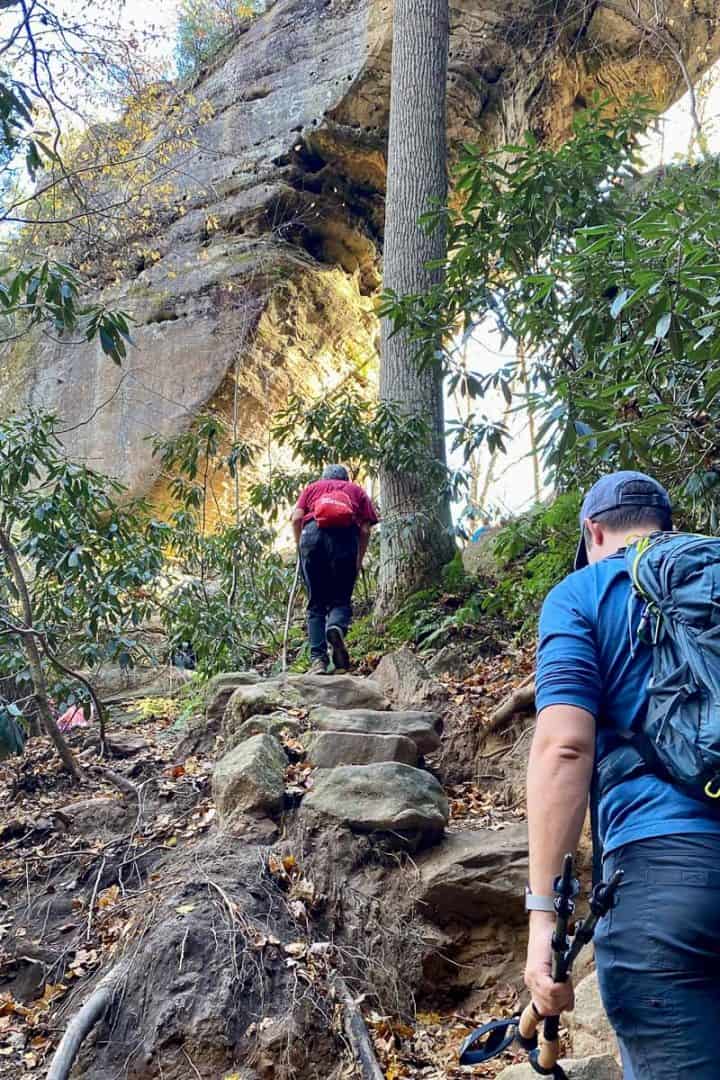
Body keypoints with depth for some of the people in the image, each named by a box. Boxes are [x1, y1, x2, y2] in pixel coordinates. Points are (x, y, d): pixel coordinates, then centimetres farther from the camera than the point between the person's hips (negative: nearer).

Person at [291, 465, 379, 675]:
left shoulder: (312, 487, 29)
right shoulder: (357, 491, 28)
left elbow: (296, 518, 12)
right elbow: (365, 529, 13)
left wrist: (300, 547, 22)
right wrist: (359, 561, 17)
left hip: (312, 534, 1)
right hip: (346, 536, -1)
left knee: (316, 604, 7)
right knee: (341, 599, 7)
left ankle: (318, 659, -4)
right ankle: (337, 627, -26)